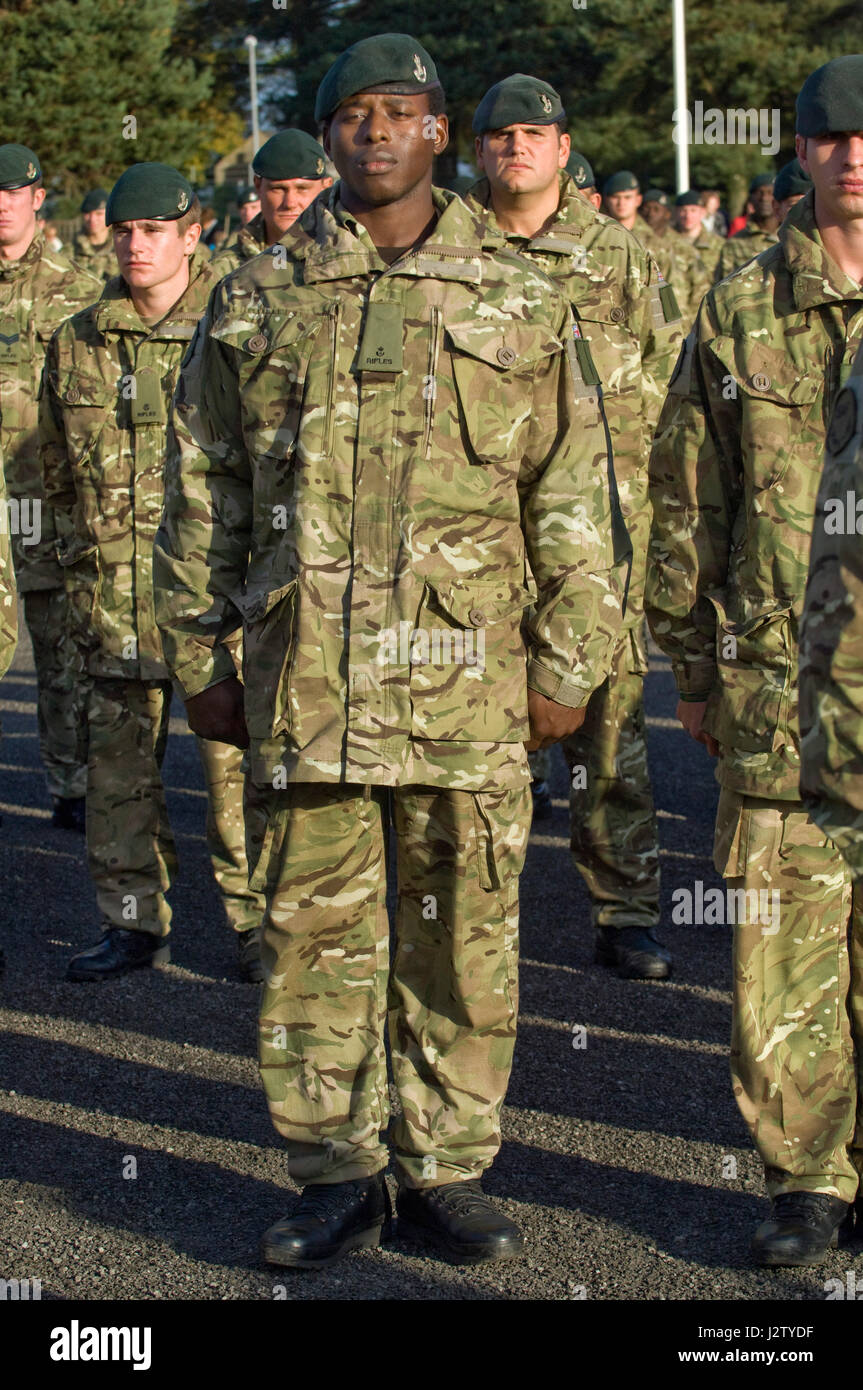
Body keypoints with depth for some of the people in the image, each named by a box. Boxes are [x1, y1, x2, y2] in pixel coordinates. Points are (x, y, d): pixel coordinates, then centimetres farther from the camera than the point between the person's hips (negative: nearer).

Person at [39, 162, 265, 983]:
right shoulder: (77, 345, 10)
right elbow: (57, 466, 19)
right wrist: (84, 555, 13)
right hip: (114, 598, 4)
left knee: (235, 756, -1)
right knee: (118, 760, 8)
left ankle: (256, 922, 11)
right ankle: (132, 923, 19)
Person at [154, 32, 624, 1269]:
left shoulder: (518, 303, 7)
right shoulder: (255, 304, 8)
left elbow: (572, 494, 7)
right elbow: (202, 492, 11)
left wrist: (568, 664, 3)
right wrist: (199, 657, 8)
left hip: (467, 674, 0)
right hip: (304, 677, 1)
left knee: (462, 931, 5)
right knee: (315, 927, 4)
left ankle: (447, 1171, 18)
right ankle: (337, 1177, 17)